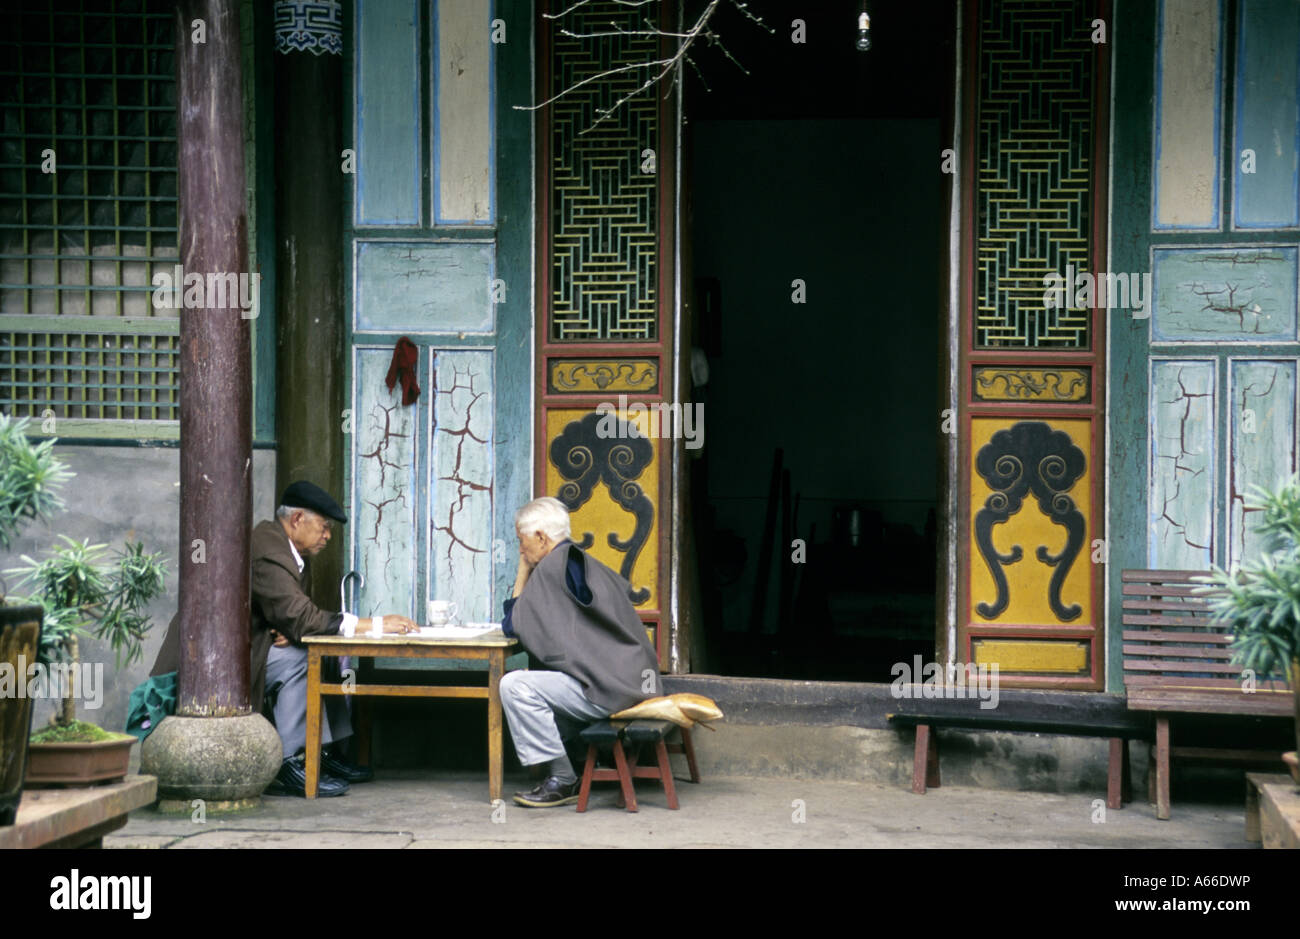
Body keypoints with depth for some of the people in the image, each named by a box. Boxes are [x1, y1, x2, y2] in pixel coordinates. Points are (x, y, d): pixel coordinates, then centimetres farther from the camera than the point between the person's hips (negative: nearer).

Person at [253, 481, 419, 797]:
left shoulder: (292, 551, 10)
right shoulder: (267, 552, -24)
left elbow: (296, 614, 11)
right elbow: (299, 616, -31)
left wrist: (292, 629, -16)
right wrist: (375, 625, -29)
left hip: (254, 644, 11)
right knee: (301, 659, -27)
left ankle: (322, 752, 3)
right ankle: (287, 766, -26)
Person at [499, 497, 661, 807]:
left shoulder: (553, 567, -10)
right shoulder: (586, 563, 19)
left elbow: (513, 625, -6)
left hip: (608, 688, -10)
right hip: (633, 681, 10)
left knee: (515, 687, -17)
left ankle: (561, 780, -11)